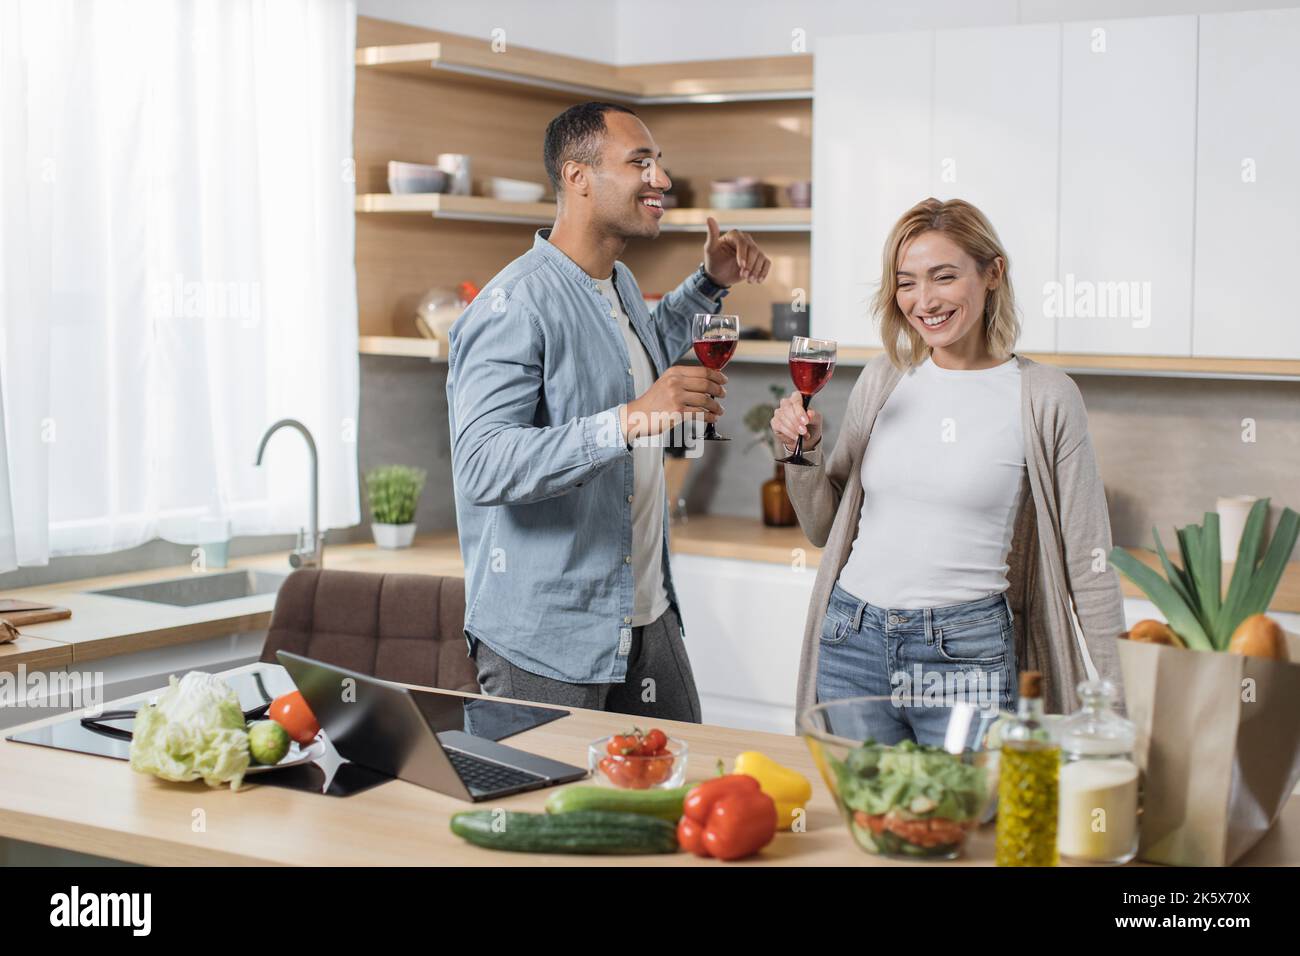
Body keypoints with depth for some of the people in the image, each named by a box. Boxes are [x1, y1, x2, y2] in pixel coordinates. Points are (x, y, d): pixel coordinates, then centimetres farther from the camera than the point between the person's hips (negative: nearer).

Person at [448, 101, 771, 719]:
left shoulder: (620, 285, 12)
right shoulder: (514, 305, -19)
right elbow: (483, 465, -29)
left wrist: (710, 283, 24)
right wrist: (629, 421, -37)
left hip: (648, 618, 9)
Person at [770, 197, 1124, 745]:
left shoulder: (1044, 396, -4)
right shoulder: (883, 380, 7)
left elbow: (1088, 564, -1)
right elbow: (825, 528, 15)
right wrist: (801, 452, -3)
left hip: (965, 657, -3)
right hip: (852, 642, 4)